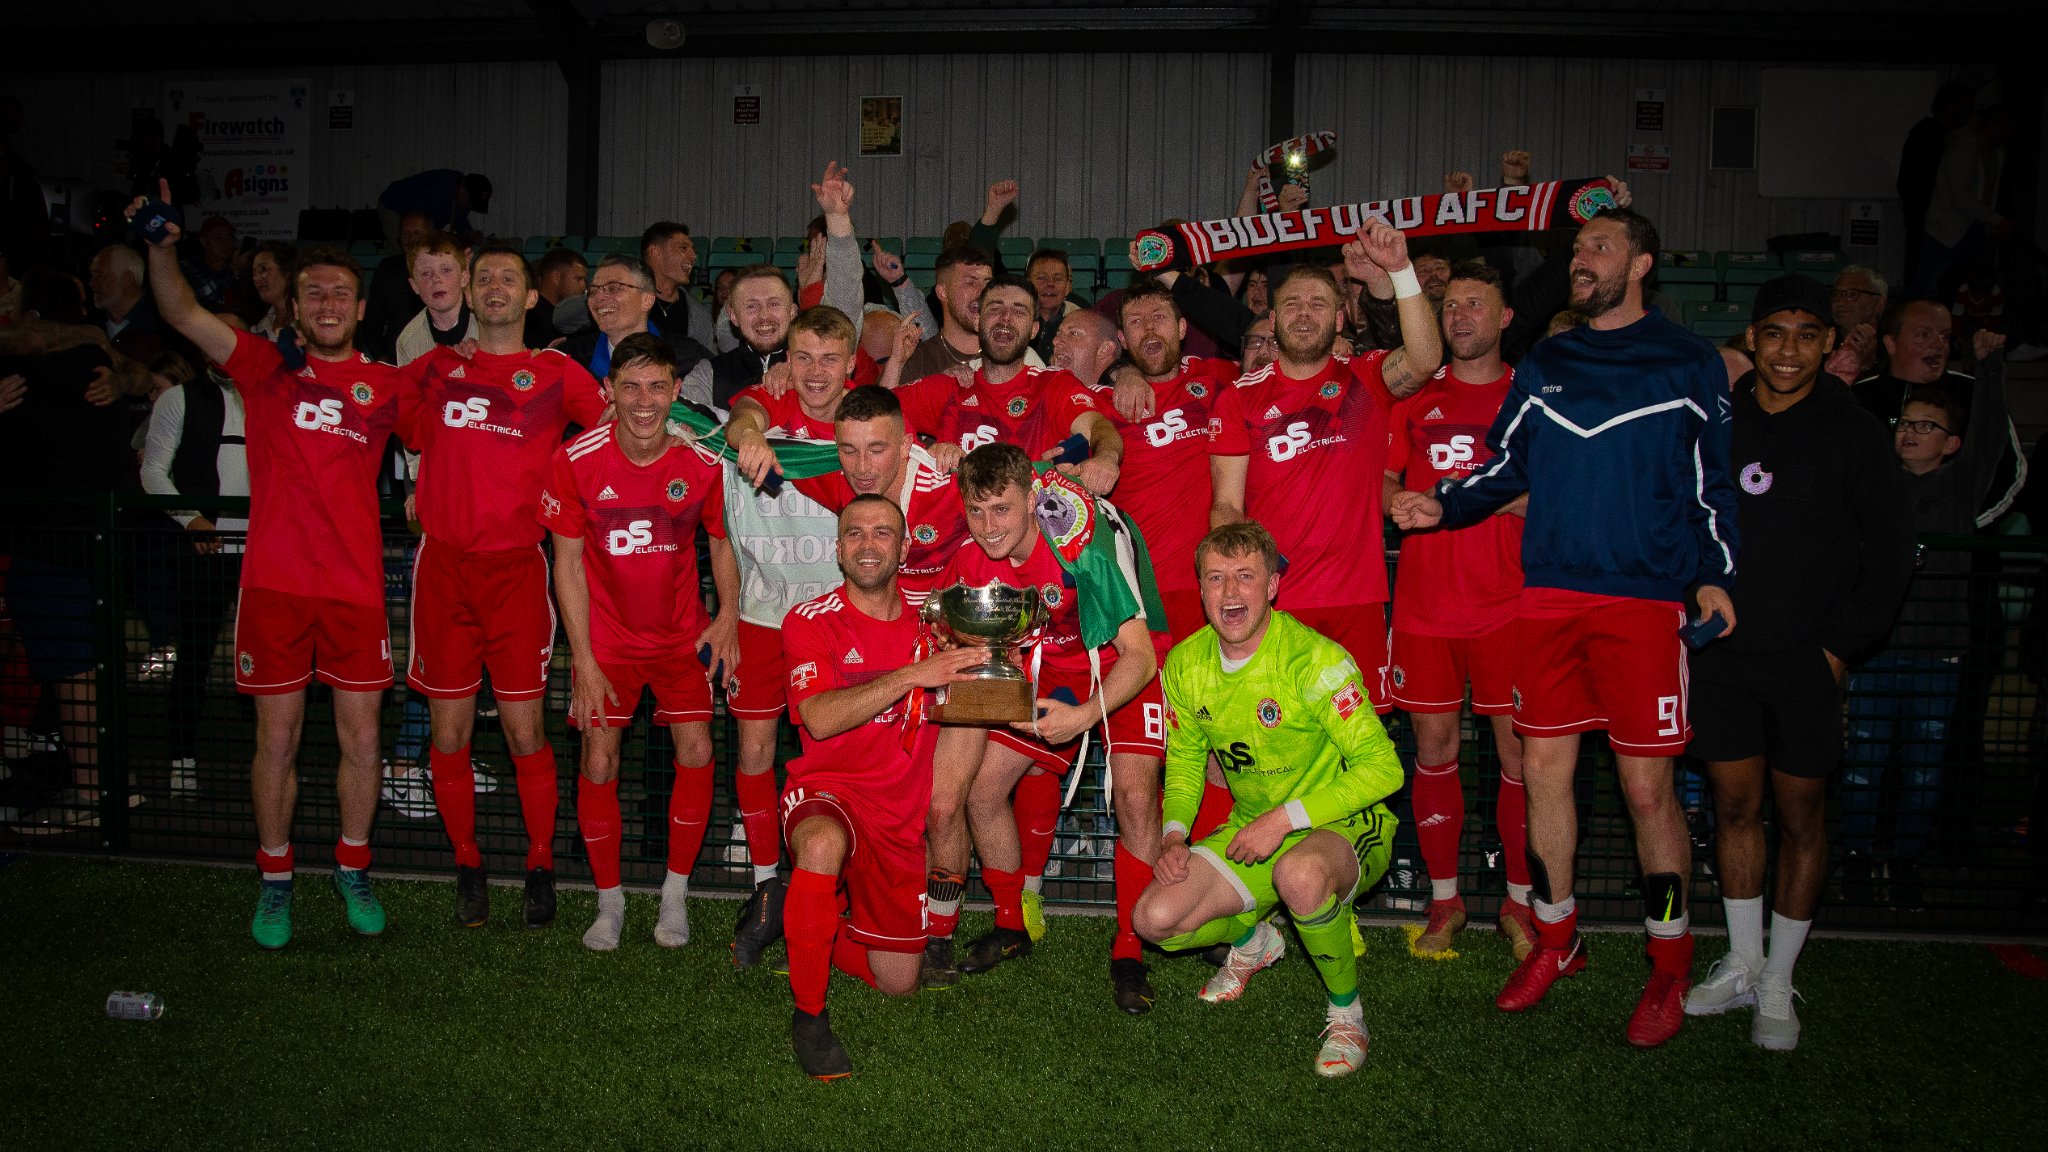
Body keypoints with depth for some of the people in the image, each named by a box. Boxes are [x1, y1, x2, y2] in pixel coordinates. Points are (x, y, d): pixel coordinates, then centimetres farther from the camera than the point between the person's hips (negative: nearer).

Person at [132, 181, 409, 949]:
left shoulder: (386, 385, 8)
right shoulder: (266, 368, 5)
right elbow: (183, 314, -5)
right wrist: (163, 245, -21)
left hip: (355, 585, 1)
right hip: (274, 581, -1)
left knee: (361, 737, 5)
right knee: (277, 737, 6)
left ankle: (353, 869, 24)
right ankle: (275, 880, 21)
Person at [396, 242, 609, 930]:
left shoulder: (557, 374, 5)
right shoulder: (436, 368, 12)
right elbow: (407, 434, 26)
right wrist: (436, 493, 14)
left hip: (517, 568, -2)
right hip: (442, 564, 2)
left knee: (526, 731, -2)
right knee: (449, 733, 5)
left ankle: (540, 867, 13)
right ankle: (467, 867, 19)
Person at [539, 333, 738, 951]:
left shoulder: (702, 463, -11)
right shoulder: (575, 460, -14)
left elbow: (721, 543, 4)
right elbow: (568, 562, -9)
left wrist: (728, 619, -9)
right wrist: (584, 661, -11)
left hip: (682, 634, 1)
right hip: (606, 637, -1)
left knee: (697, 754, -6)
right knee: (599, 764, -5)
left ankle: (675, 893, 13)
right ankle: (609, 899, 16)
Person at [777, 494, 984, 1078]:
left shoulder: (928, 619, 3)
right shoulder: (811, 620, -8)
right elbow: (819, 719, -23)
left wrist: (989, 658, -15)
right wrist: (913, 675, -30)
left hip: (901, 816, 4)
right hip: (827, 791, -4)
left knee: (898, 982, 7)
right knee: (824, 846, -41)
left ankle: (809, 935, 37)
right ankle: (809, 1014, -21)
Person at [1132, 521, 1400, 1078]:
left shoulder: (1314, 659, -23)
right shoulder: (1186, 664, -4)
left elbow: (1382, 768, -24)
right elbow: (1184, 757, 12)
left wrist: (1284, 818, -27)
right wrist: (1174, 834, -5)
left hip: (1345, 825, -6)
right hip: (1252, 831, 6)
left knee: (1299, 874, -41)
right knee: (1156, 919, -11)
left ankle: (1346, 1010, -12)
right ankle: (1253, 941, 24)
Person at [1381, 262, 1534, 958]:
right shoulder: (1416, 397, 13)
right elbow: (1381, 486, 12)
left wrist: (1511, 497, -15)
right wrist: (1411, 504, -9)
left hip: (1507, 604, -2)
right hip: (1424, 604, 2)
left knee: (1520, 751, -1)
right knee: (1433, 748, 5)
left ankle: (1520, 901, 15)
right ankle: (1444, 901, 19)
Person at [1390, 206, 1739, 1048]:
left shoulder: (1688, 363, 5)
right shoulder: (1543, 365, 14)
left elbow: (1713, 482, 5)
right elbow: (1507, 467, 16)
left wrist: (1713, 576, -5)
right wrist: (1443, 506, 0)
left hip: (1645, 598, -4)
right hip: (1547, 595, 4)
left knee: (1647, 785, -2)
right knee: (1545, 768, 7)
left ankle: (1670, 966, 14)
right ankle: (1555, 938, 24)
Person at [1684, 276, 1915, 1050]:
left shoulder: (1854, 434, -1)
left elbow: (1889, 556, 1)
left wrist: (1841, 648, -7)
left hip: (1808, 659, -2)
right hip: (1721, 652, 2)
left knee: (1801, 815, 5)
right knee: (1734, 807, 9)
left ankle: (1778, 985, 17)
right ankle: (1741, 964, 24)